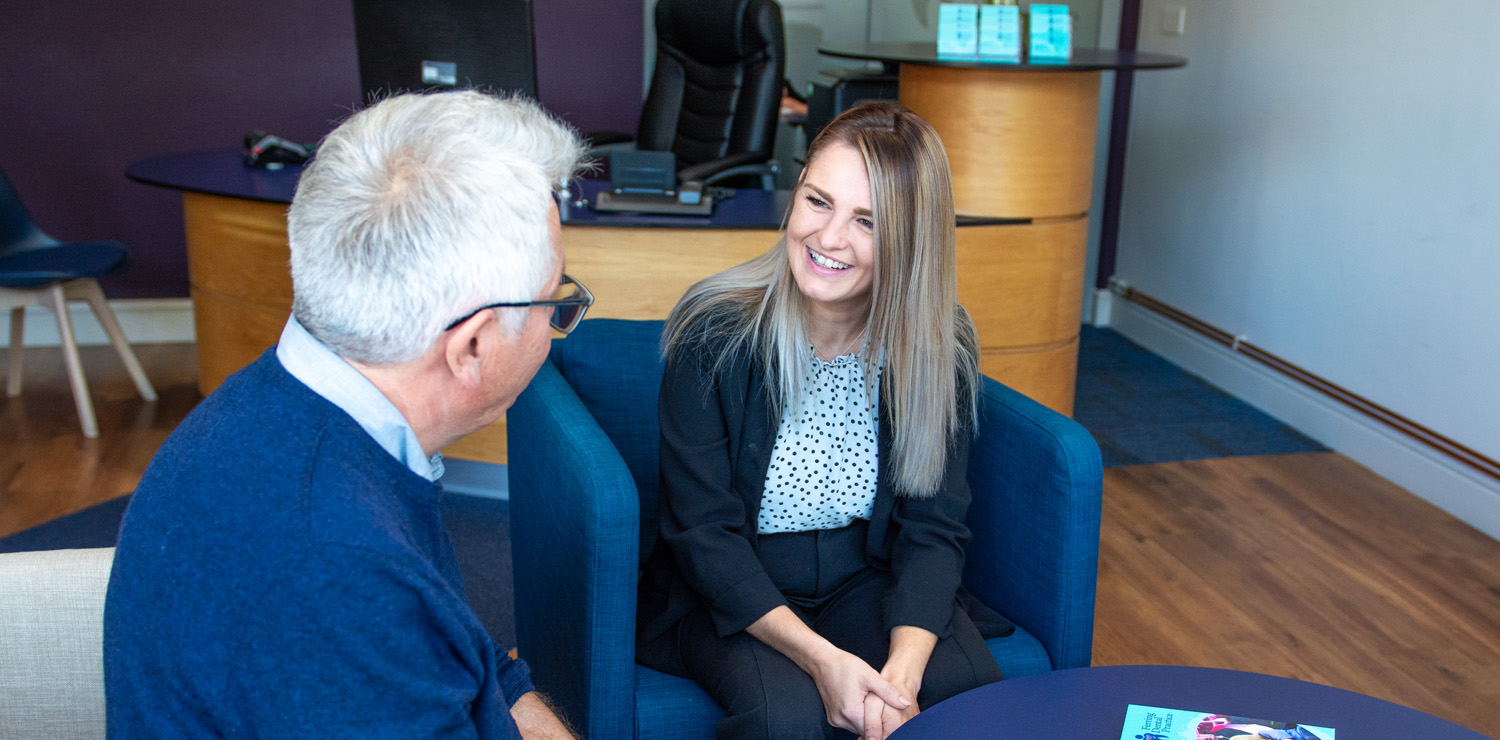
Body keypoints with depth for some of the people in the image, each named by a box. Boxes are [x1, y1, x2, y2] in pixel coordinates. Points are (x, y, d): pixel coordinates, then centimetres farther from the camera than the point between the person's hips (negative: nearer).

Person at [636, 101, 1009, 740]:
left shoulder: (939, 347, -9)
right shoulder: (712, 332, -17)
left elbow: (933, 528, -8)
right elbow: (704, 531, -15)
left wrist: (903, 672, -26)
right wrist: (819, 657, -27)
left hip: (867, 583, 3)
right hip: (731, 594, -2)